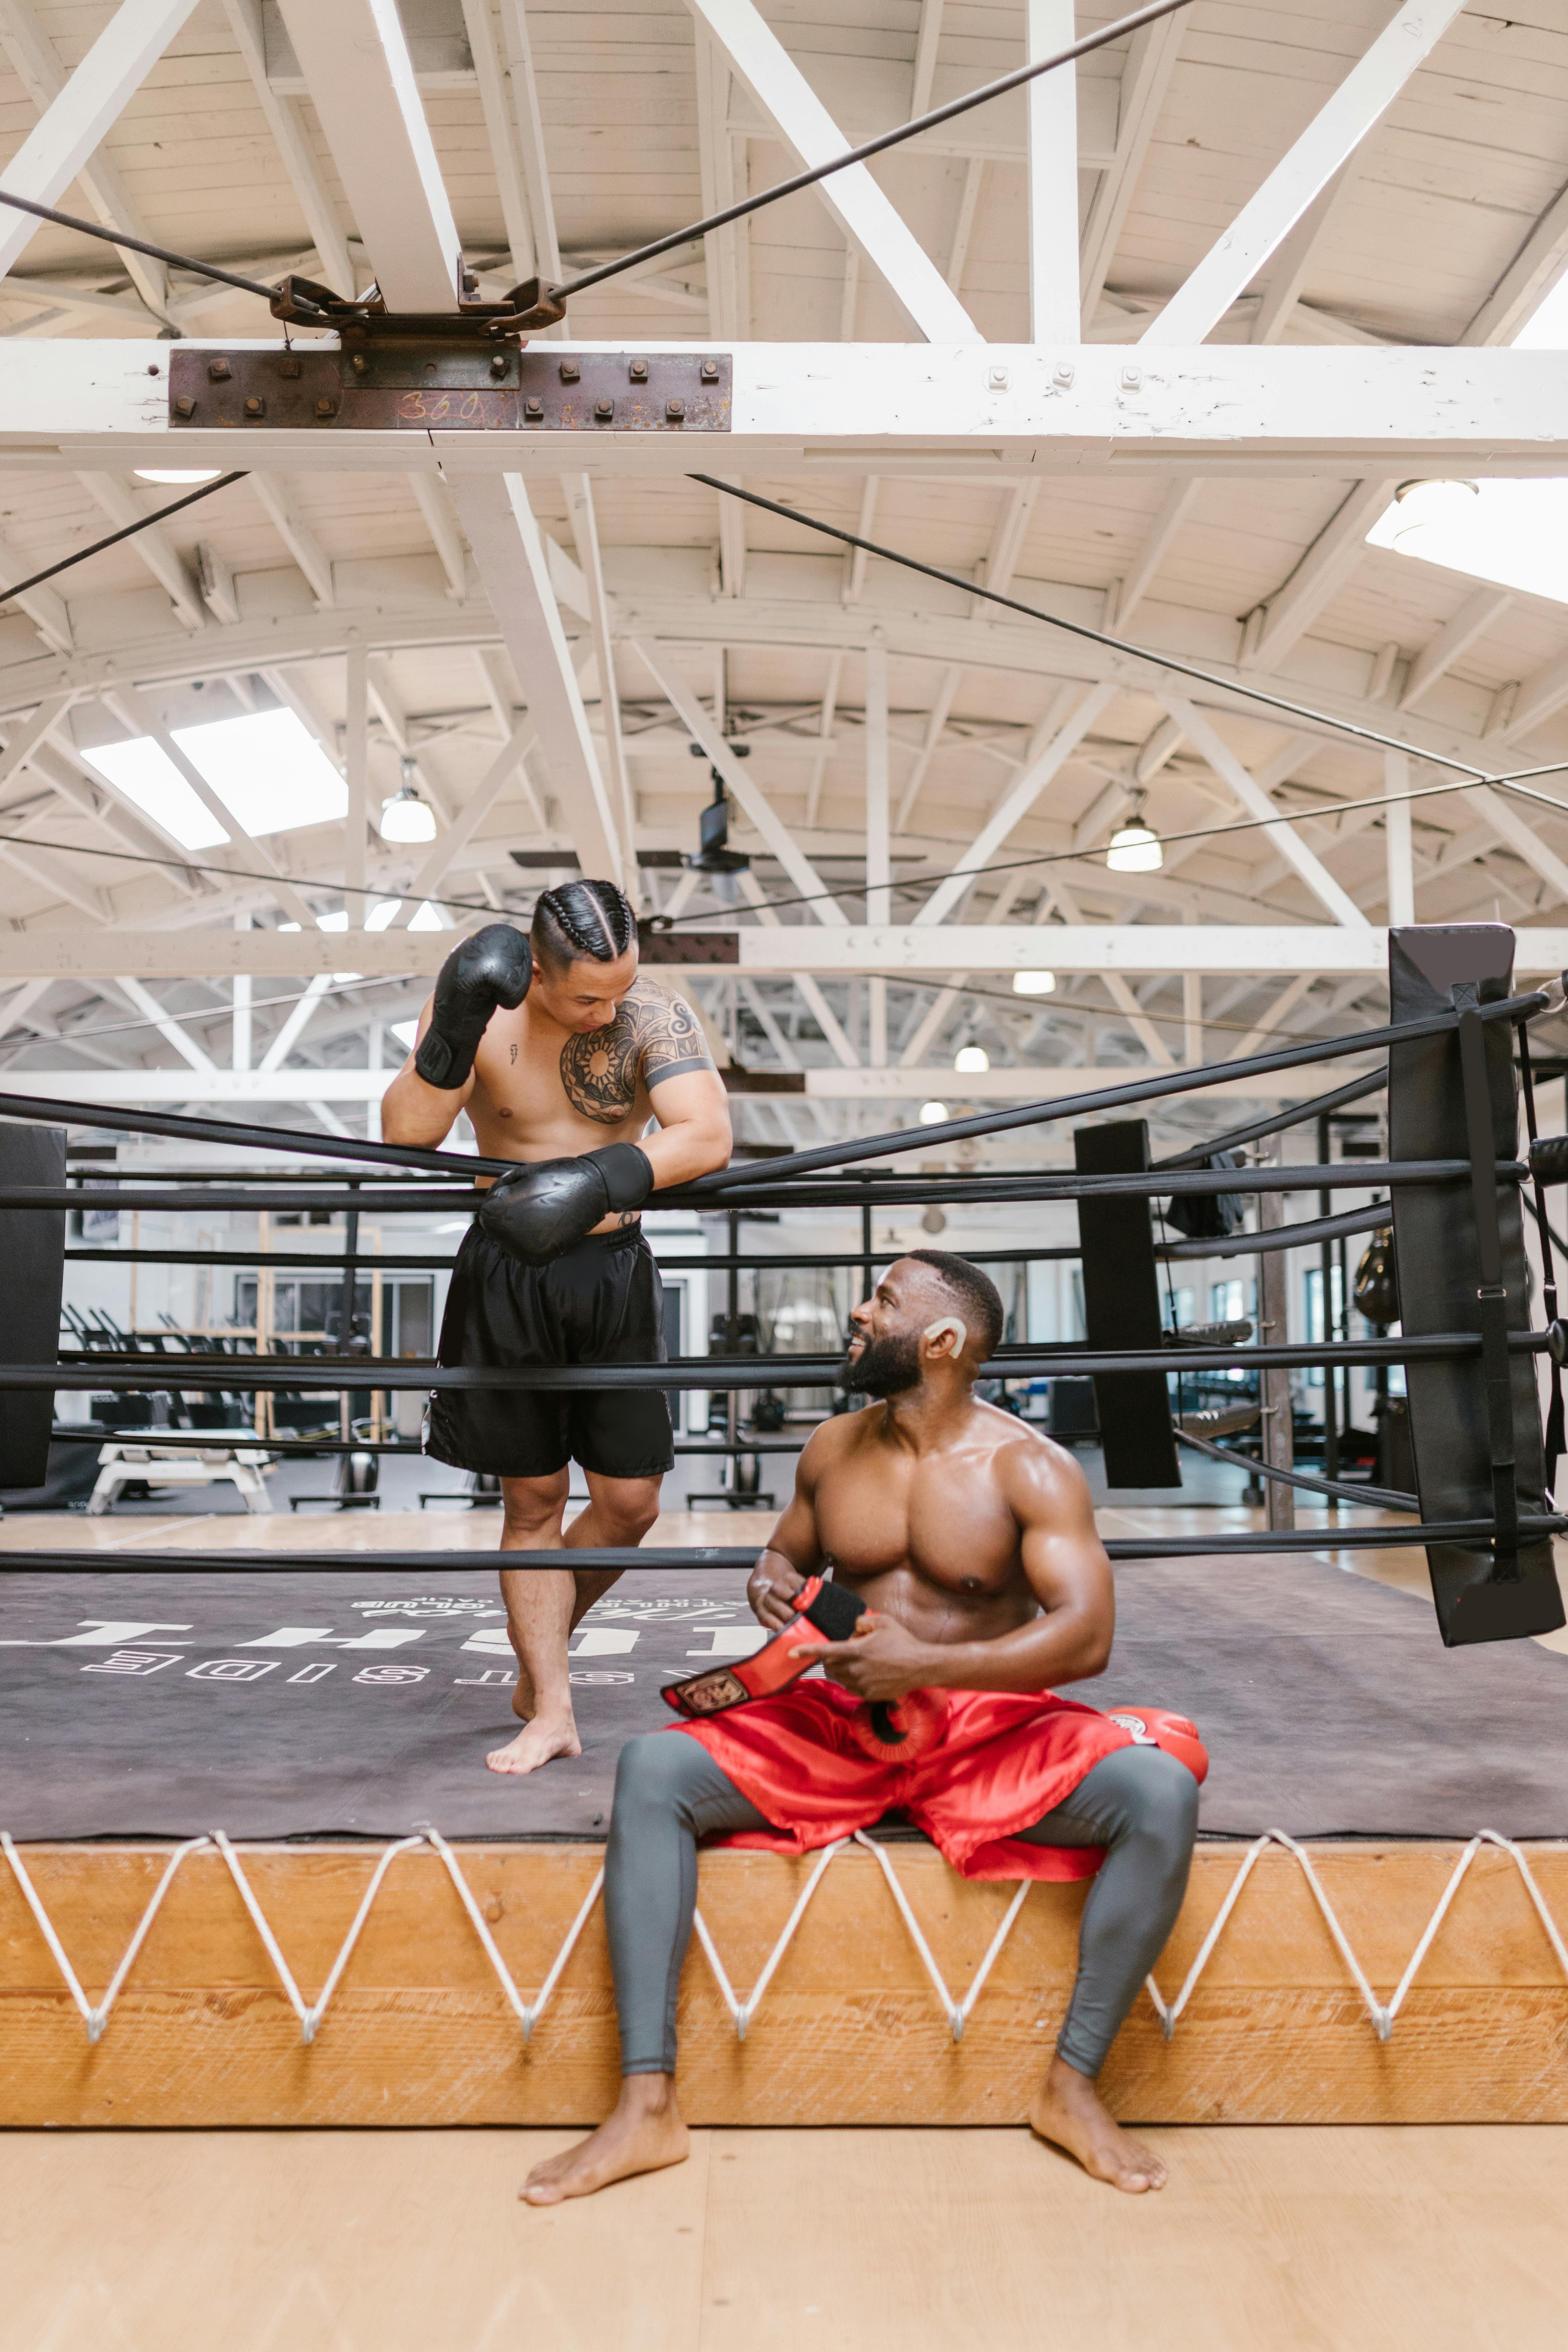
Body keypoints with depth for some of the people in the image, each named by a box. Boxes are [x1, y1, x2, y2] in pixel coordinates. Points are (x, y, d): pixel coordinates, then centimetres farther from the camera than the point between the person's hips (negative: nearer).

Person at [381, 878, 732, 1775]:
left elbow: (709, 1134, -25)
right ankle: (551, 1710, 17)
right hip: (508, 1274, -1)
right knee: (533, 1498, 6)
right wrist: (452, 1034, -33)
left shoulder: (652, 1014, -12)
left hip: (616, 1272, 1)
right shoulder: (479, 1013, -10)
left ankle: (541, 1649, 32)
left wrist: (599, 1181, -38)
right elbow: (405, 1136, -18)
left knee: (630, 1501, 4)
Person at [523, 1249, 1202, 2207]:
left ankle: (1073, 2087, -12)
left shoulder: (1030, 1470, -7)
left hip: (990, 1728, -3)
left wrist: (924, 1664, -25)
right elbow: (786, 1552, 23)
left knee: (1163, 1793, -29)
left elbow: (1086, 1635, -17)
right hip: (839, 1726, 3)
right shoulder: (834, 1448, 8)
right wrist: (771, 1586, -3)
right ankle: (648, 2105, -19)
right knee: (652, 1767, -20)